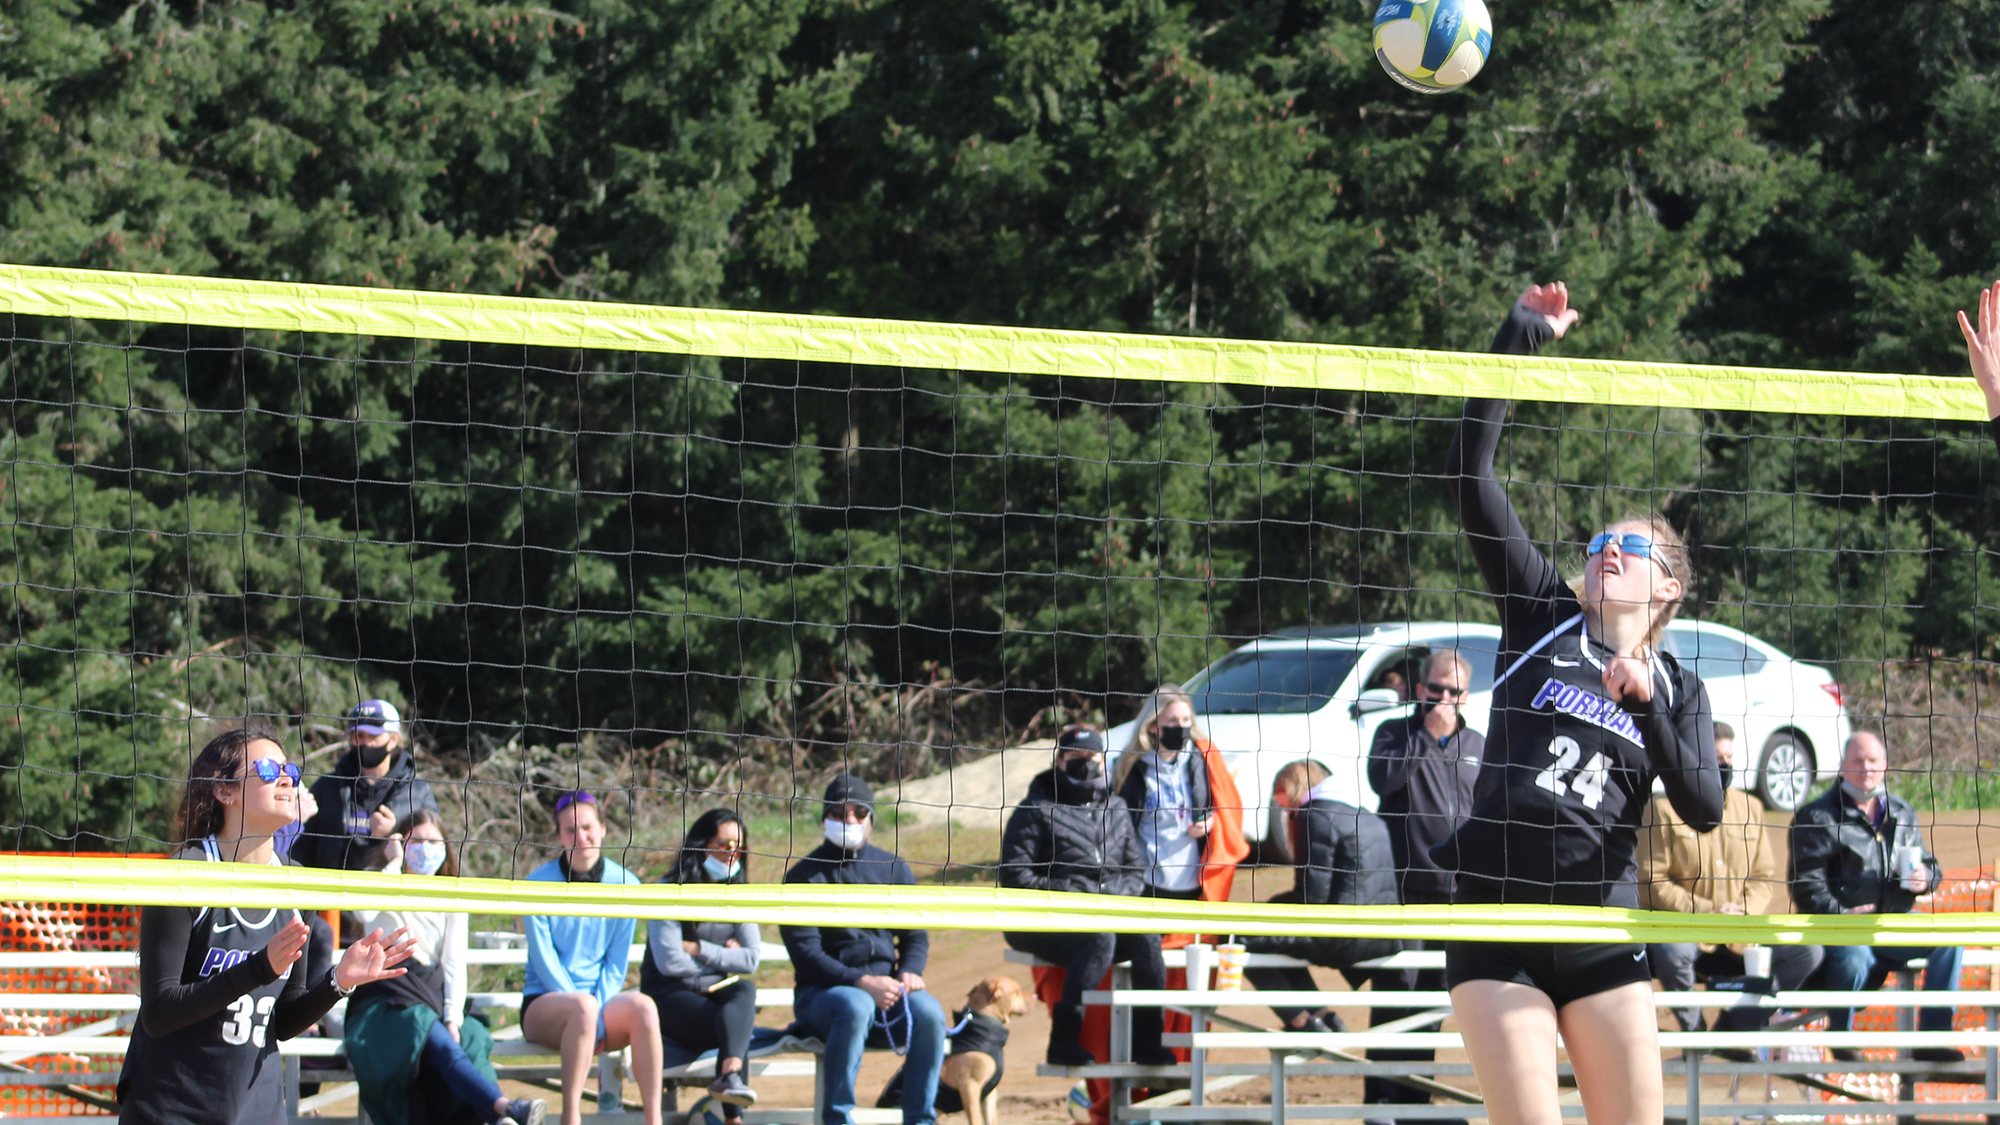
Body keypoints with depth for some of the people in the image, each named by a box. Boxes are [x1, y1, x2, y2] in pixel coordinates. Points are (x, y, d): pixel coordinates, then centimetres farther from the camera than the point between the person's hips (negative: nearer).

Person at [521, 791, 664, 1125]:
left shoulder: (625, 885, 5)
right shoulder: (540, 882, -2)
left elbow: (617, 962, 6)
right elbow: (543, 960, -6)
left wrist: (600, 1006, -11)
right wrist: (585, 1006, -16)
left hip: (604, 1000, 3)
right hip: (544, 1003, -3)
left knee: (643, 1006, -30)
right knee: (582, 1008, -37)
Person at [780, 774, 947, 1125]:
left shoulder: (894, 869, 15)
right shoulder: (805, 875, 0)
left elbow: (915, 935, 15)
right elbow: (804, 951, -9)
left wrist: (909, 971, -9)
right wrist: (862, 982, -21)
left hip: (885, 988, 4)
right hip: (821, 994, -4)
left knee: (928, 1011, -28)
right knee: (855, 1005, -38)